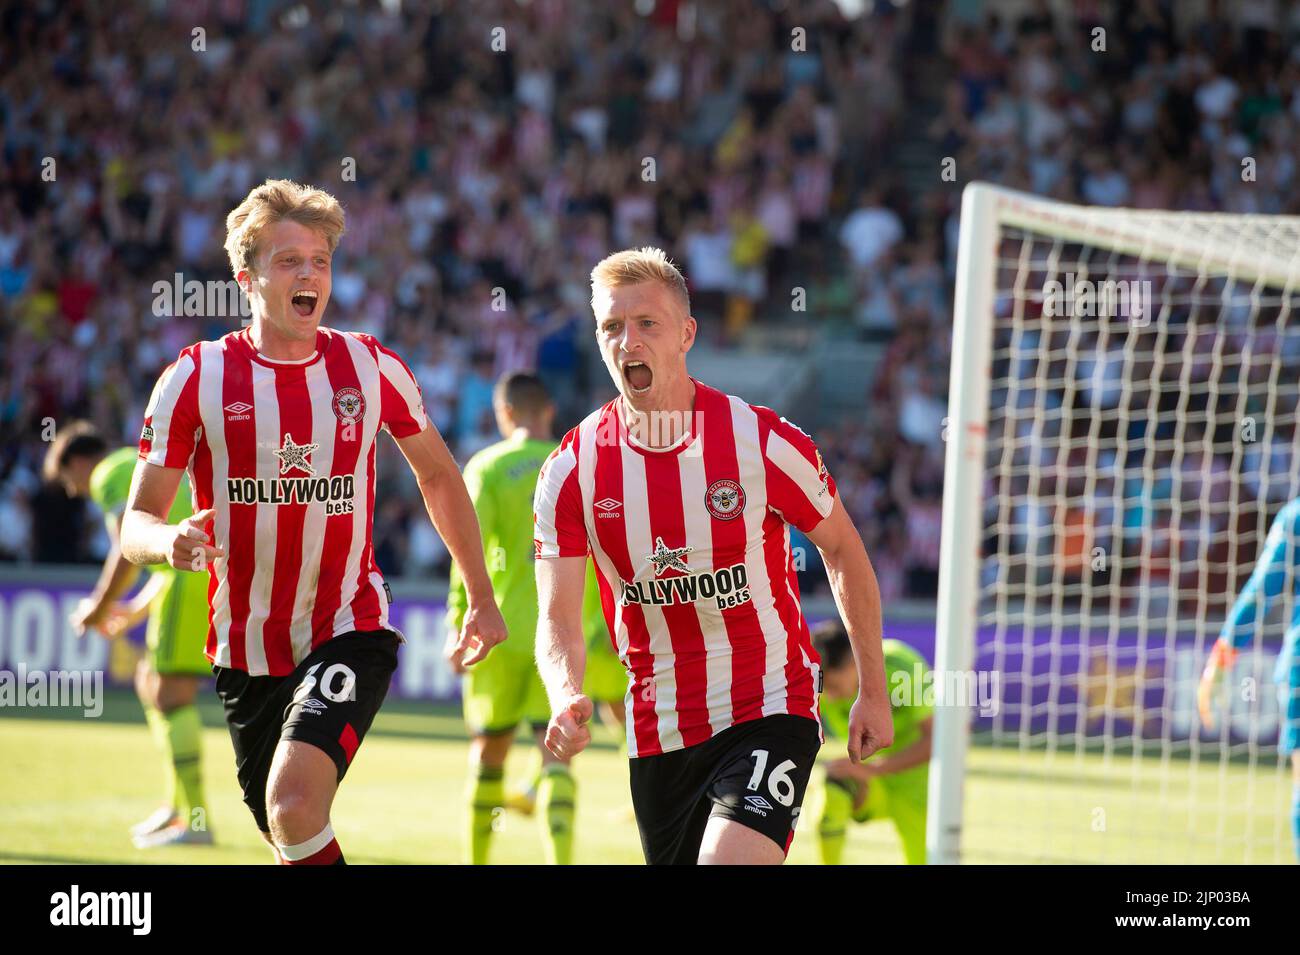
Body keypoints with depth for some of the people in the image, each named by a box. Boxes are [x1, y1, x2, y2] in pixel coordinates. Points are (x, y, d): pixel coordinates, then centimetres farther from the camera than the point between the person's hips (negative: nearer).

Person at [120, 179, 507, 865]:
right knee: (287, 834, 12)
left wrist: (481, 597, 14)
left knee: (294, 803, -26)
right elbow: (136, 524, -6)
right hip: (246, 648, 2)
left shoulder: (372, 368, -2)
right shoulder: (197, 378, -6)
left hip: (350, 634, -2)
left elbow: (437, 475, 15)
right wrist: (170, 542, -31)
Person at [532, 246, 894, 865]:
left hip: (769, 711, -4)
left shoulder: (763, 442, -10)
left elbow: (843, 549, 4)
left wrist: (873, 691, 6)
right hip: (657, 735, 4)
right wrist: (566, 698, -30)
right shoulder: (572, 470, -4)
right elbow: (558, 618, -8)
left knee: (730, 860, -26)